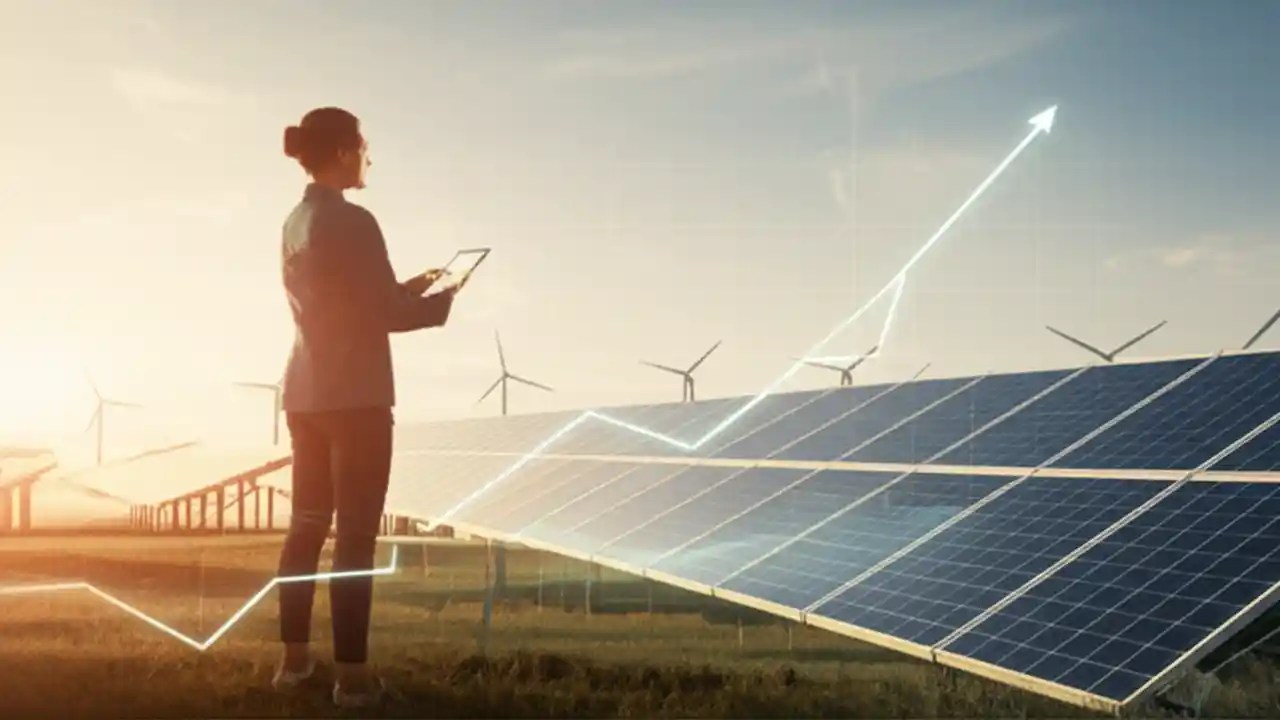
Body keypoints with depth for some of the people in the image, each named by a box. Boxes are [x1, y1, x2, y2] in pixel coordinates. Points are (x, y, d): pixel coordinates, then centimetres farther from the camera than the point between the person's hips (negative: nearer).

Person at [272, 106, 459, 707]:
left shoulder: (296, 223, 11)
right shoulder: (352, 221, -15)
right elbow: (387, 315, -14)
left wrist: (407, 288, 19)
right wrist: (441, 299, 2)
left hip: (305, 395, 8)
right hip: (354, 397, -8)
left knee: (308, 524, 14)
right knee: (355, 533, -3)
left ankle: (294, 658, 21)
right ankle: (350, 673, 0)